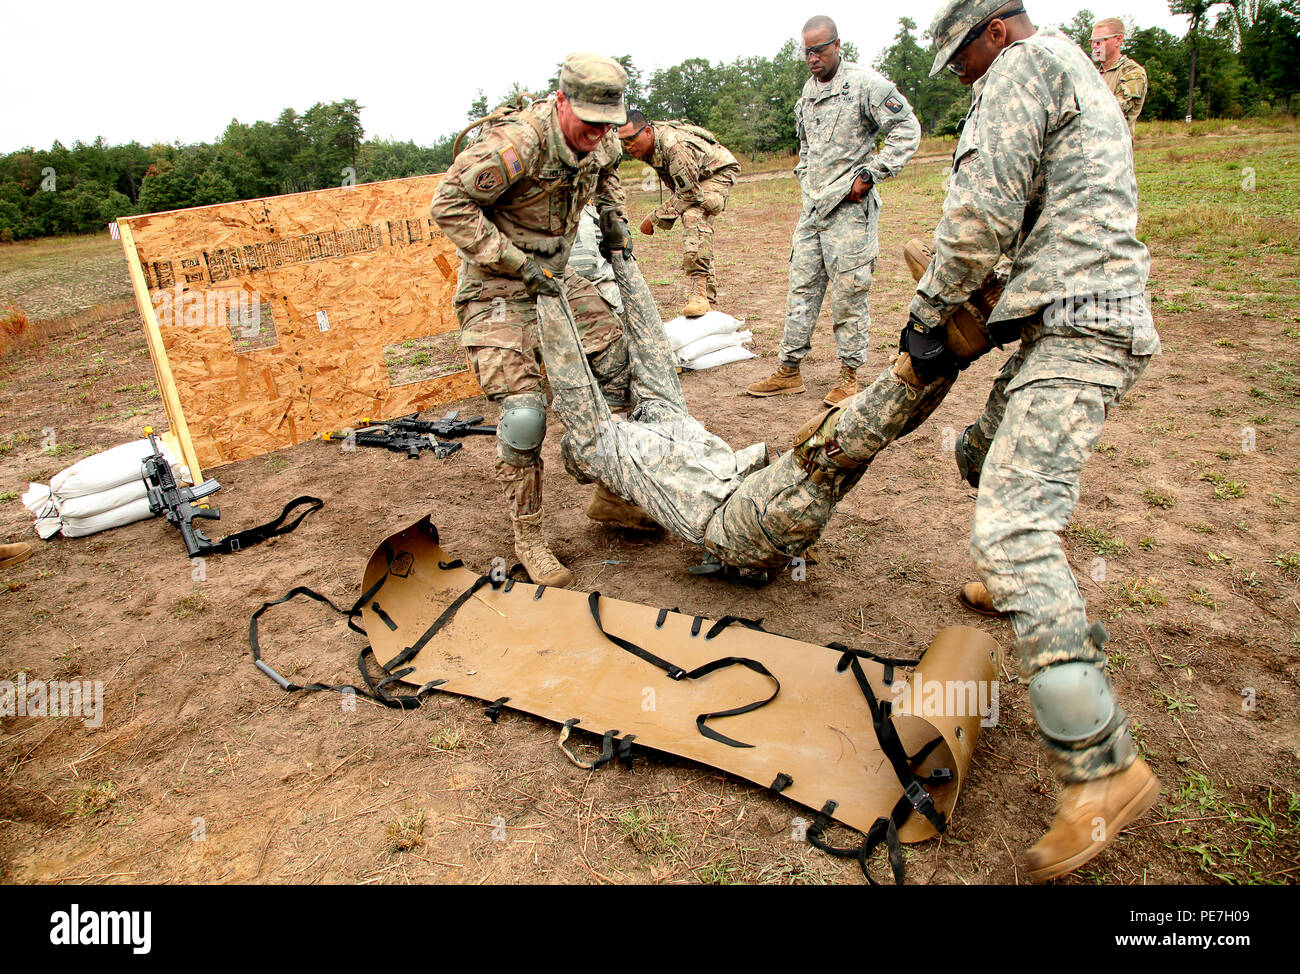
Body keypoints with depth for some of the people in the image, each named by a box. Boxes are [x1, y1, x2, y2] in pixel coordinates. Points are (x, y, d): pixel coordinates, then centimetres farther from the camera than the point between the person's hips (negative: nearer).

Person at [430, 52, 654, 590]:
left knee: (617, 359, 5)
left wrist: (614, 216, 8)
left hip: (552, 277, 8)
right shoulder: (519, 141, -26)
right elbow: (448, 204, -24)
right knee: (523, 410, -16)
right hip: (497, 289, -8)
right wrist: (517, 263, -25)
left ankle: (611, 495, 18)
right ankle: (528, 535, 3)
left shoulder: (599, 141, -1)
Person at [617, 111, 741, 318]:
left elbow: (688, 194, -33)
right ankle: (709, 299, 20)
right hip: (689, 181, 9)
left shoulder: (675, 146, -37)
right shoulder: (643, 146, -11)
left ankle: (699, 290, -40)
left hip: (720, 172, -9)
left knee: (694, 216, -33)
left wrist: (654, 217, -29)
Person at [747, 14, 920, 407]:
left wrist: (870, 174, -12)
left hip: (849, 207, -7)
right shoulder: (808, 91, 15)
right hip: (812, 207, 7)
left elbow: (906, 130, -9)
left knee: (849, 293, -3)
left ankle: (850, 374, 8)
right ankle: (789, 371, 14)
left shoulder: (865, 84, -7)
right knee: (801, 288, 7)